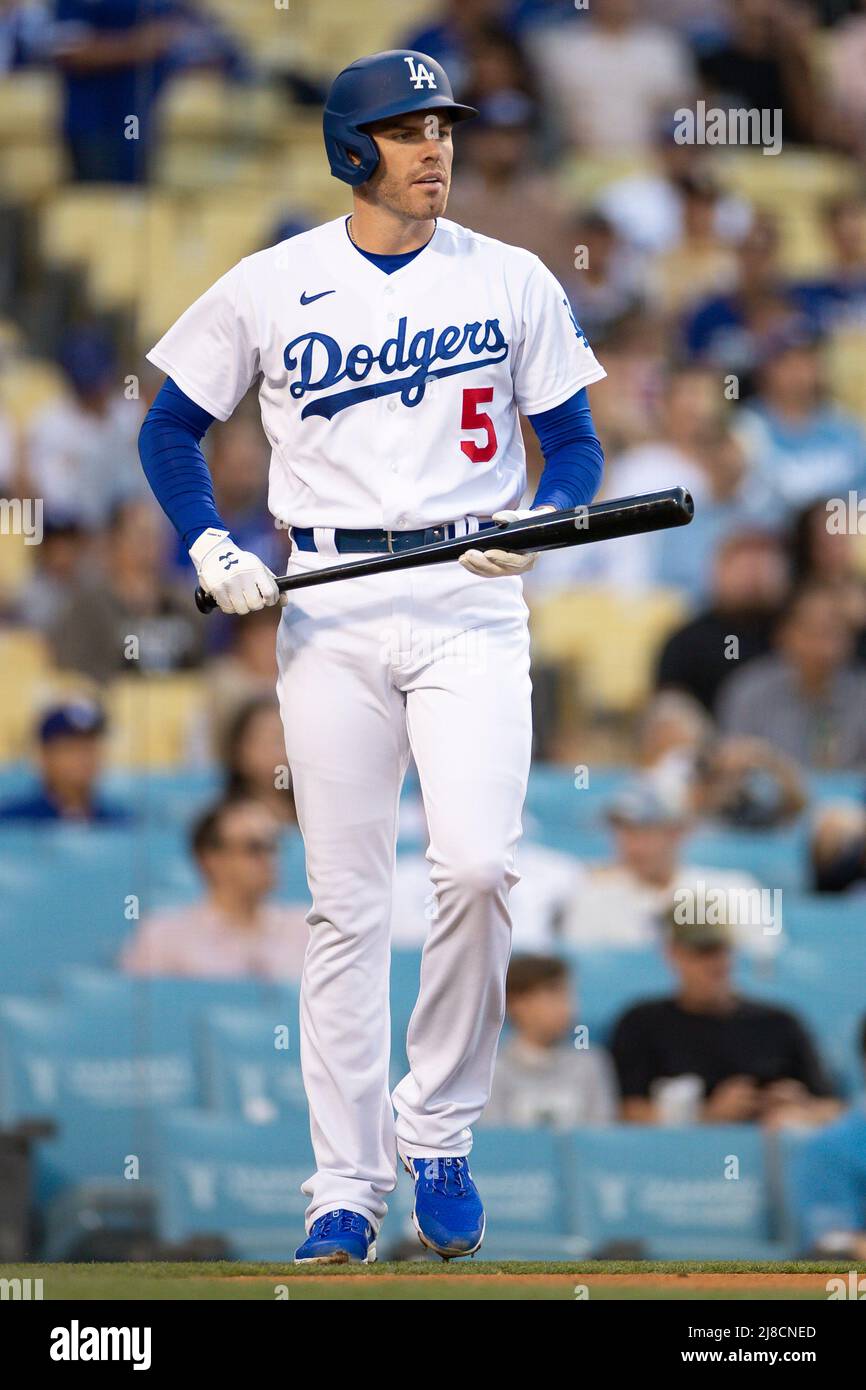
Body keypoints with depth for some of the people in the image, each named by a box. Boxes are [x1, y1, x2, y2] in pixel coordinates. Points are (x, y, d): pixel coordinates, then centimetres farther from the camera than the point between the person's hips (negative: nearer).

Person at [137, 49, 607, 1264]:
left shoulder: (513, 283, 6)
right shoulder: (269, 286, 5)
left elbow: (575, 444, 10)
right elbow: (171, 429, 12)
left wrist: (538, 521, -11)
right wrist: (209, 548, -4)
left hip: (470, 602, 0)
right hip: (329, 609, 0)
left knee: (479, 866, -17)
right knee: (345, 903, 0)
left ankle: (437, 1132, 3)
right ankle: (346, 1185, 7)